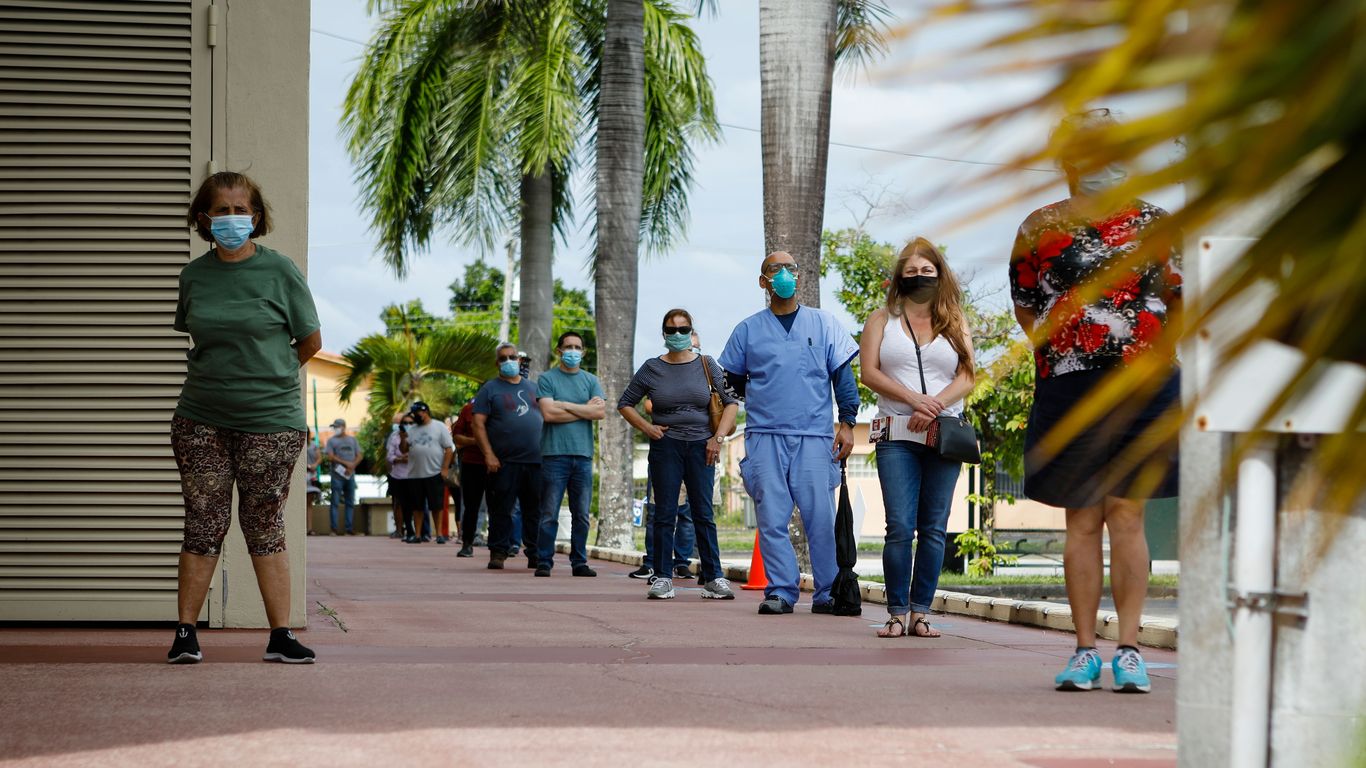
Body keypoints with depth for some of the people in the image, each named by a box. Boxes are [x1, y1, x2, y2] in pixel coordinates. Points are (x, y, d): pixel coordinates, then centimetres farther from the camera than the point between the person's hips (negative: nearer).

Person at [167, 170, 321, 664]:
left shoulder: (279, 271, -3)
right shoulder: (194, 275, 5)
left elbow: (311, 343, 6)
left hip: (270, 420, -2)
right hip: (201, 419, 2)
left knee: (265, 531, 2)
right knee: (203, 527, 3)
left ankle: (280, 636, 7)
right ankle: (185, 633, 9)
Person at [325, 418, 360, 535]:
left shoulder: (352, 439, 15)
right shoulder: (332, 440, 6)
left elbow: (359, 456, 11)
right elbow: (330, 457, -4)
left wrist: (352, 466, -8)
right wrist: (346, 463, -12)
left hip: (350, 474, 3)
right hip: (337, 474, -3)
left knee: (350, 503, 4)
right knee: (335, 502, -7)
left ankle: (349, 529, 6)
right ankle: (334, 529, -7)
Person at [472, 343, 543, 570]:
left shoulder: (533, 387, 18)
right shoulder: (490, 389, 5)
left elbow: (547, 417, 22)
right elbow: (478, 423, -2)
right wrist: (489, 455, -11)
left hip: (536, 460, 3)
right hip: (505, 462, -3)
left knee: (535, 510, 4)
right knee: (501, 510, -3)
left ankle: (535, 553, 9)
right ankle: (498, 553, 2)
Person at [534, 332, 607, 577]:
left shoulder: (590, 381, 14)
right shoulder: (547, 379, 4)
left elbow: (600, 412, -1)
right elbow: (548, 413, -9)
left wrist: (566, 405, -6)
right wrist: (585, 409, -4)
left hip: (583, 455, 3)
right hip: (555, 455, -3)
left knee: (581, 515, 5)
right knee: (549, 514, -4)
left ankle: (579, 562, 11)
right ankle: (544, 562, -1)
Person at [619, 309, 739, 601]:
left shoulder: (707, 366, 5)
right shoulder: (652, 368, 4)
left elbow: (731, 401, 6)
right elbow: (625, 404, 12)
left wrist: (718, 437, -4)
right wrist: (646, 427, -2)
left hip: (701, 446, 0)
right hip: (665, 446, 0)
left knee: (703, 514, 0)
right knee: (665, 515, 0)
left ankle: (713, 579, 2)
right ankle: (662, 579, 3)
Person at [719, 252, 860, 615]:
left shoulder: (823, 323, 11)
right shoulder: (748, 330, 12)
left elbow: (843, 376, 9)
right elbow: (732, 382, 20)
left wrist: (846, 422, 1)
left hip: (815, 436, -1)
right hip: (765, 438, 1)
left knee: (821, 517, -5)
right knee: (772, 519, -3)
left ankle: (828, 594, 0)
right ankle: (780, 591, 2)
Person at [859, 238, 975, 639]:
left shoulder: (955, 323, 14)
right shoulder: (882, 320, 11)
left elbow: (966, 378, 3)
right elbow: (869, 372, 0)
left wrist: (934, 405, -14)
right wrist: (913, 400, -13)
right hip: (897, 436, -2)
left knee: (934, 528, -1)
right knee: (900, 527, -10)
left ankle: (920, 612, 3)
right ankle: (897, 614, -6)